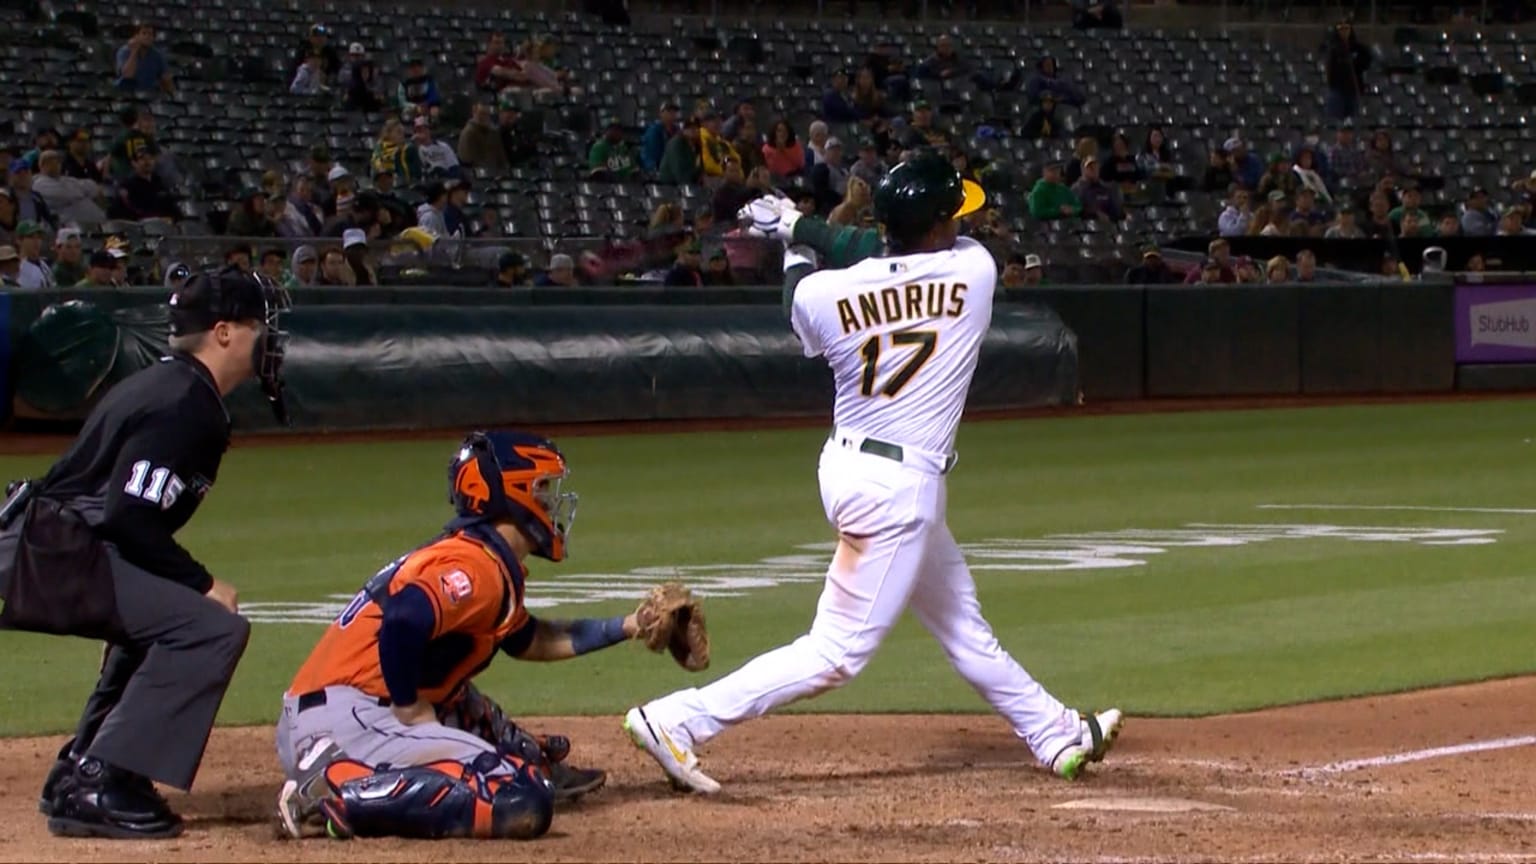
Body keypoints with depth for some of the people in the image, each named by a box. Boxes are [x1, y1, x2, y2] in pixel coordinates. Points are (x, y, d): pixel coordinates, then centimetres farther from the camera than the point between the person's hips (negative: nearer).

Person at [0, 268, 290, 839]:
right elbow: (130, 519, -21)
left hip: (47, 550, 11)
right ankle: (96, 788, -20)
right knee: (213, 627, -19)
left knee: (163, 618, 33)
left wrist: (191, 585, 13)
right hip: (56, 556, -11)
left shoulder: (170, 387, 19)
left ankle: (79, 775, 30)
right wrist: (203, 586, -13)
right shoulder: (181, 405, -13)